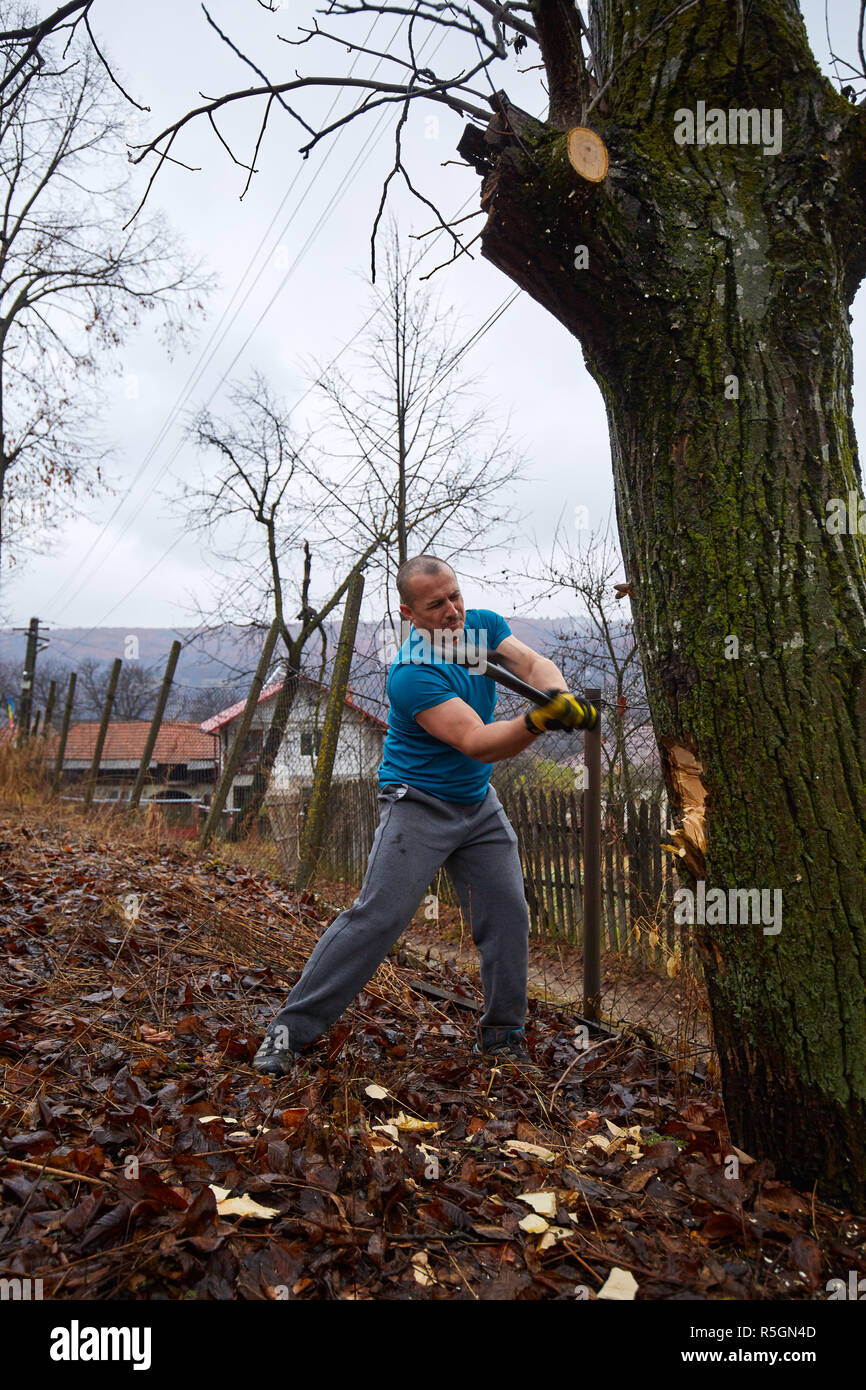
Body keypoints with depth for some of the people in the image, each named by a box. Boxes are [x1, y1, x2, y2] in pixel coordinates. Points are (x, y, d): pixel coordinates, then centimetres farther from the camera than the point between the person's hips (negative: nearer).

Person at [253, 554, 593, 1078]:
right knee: (378, 915, -14)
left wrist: (560, 694, -36)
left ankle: (502, 1035, 20)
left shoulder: (484, 624, -1)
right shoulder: (411, 675, -25)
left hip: (480, 806, 7)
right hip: (419, 804, -7)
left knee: (508, 914, 3)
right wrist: (538, 721, -47)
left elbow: (532, 662, -14)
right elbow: (477, 743, -31)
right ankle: (290, 1030, -4)